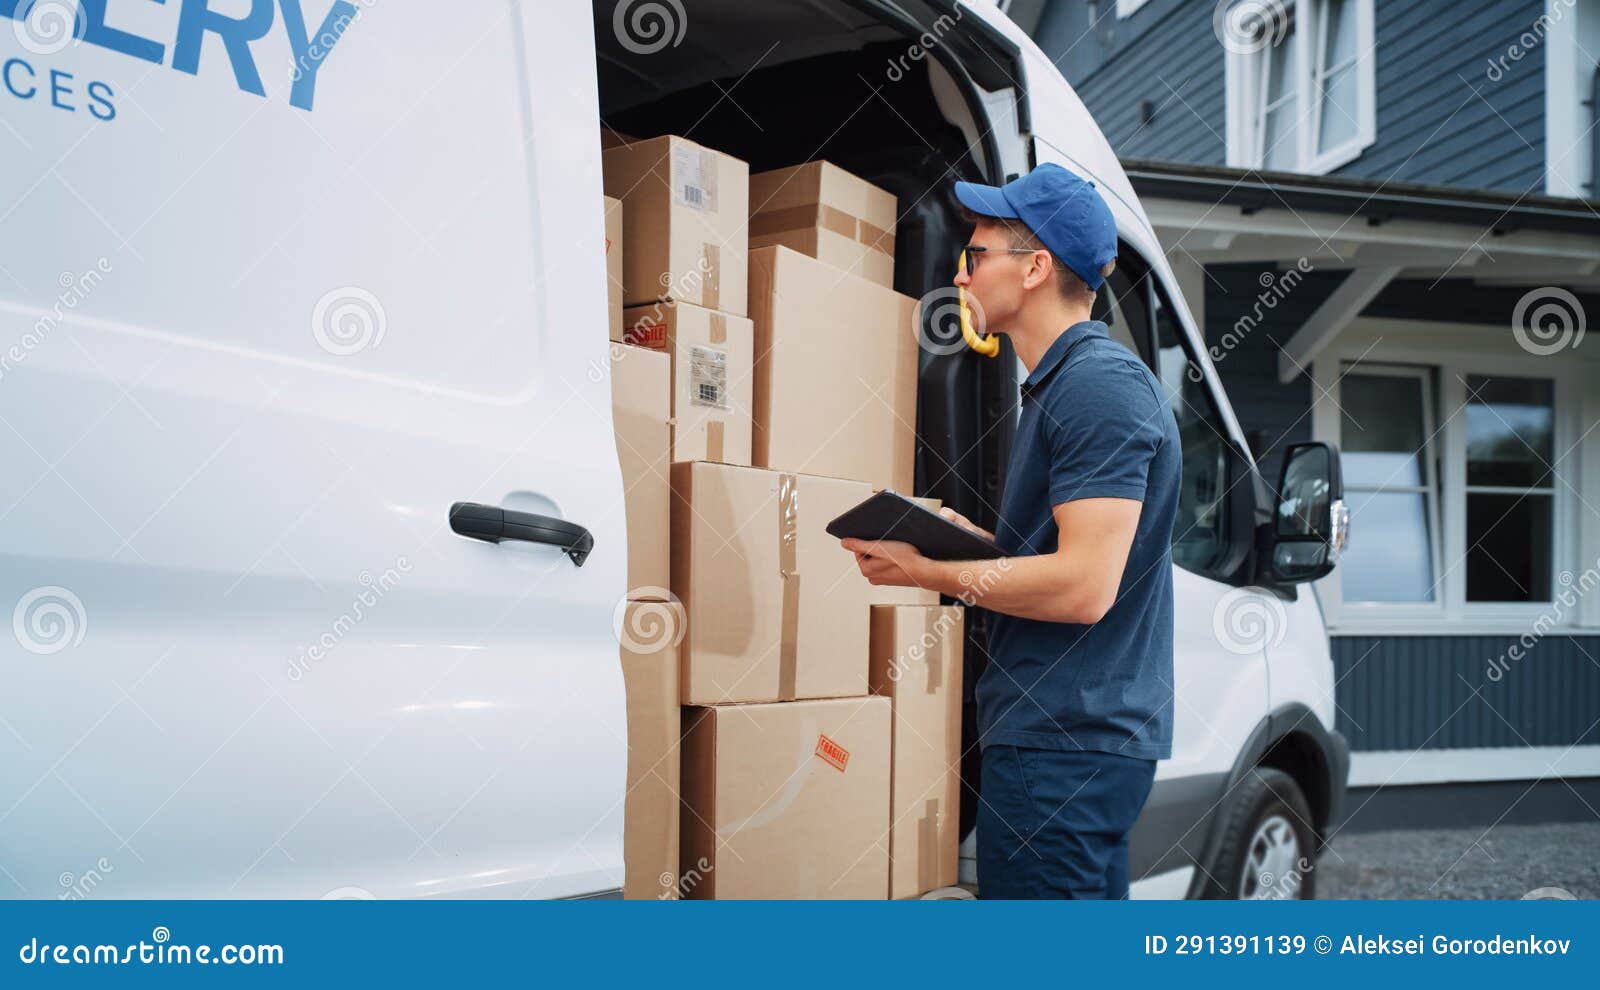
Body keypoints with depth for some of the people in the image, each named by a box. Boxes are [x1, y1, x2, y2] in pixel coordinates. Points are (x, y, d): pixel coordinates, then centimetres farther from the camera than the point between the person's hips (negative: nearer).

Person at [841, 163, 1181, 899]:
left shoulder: (1097, 385, -17)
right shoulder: (1064, 382, 17)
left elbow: (1084, 585, -24)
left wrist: (927, 571, -14)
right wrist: (974, 542, 7)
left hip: (1062, 742, -11)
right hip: (1068, 730, 11)